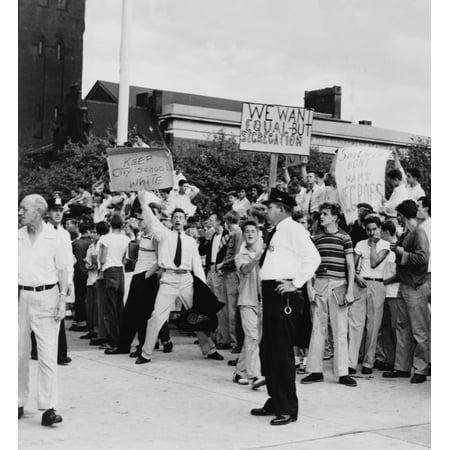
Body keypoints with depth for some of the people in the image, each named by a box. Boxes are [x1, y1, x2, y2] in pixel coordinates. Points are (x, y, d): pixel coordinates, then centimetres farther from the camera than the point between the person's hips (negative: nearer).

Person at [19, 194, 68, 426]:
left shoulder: (53, 236, -1)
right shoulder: (17, 237, 6)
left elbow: (62, 270, 3)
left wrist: (62, 300, -3)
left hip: (46, 296, -3)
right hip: (21, 296, 3)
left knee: (48, 353, -5)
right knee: (19, 351, 8)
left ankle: (48, 408, -4)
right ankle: (19, 402, 21)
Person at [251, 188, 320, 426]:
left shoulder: (293, 229, -9)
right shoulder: (276, 231, 18)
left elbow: (313, 257, -18)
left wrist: (296, 283, -18)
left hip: (283, 295, -10)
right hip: (270, 293, 10)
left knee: (281, 352, -6)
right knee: (267, 351, 15)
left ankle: (287, 409, 2)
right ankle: (275, 402, 28)